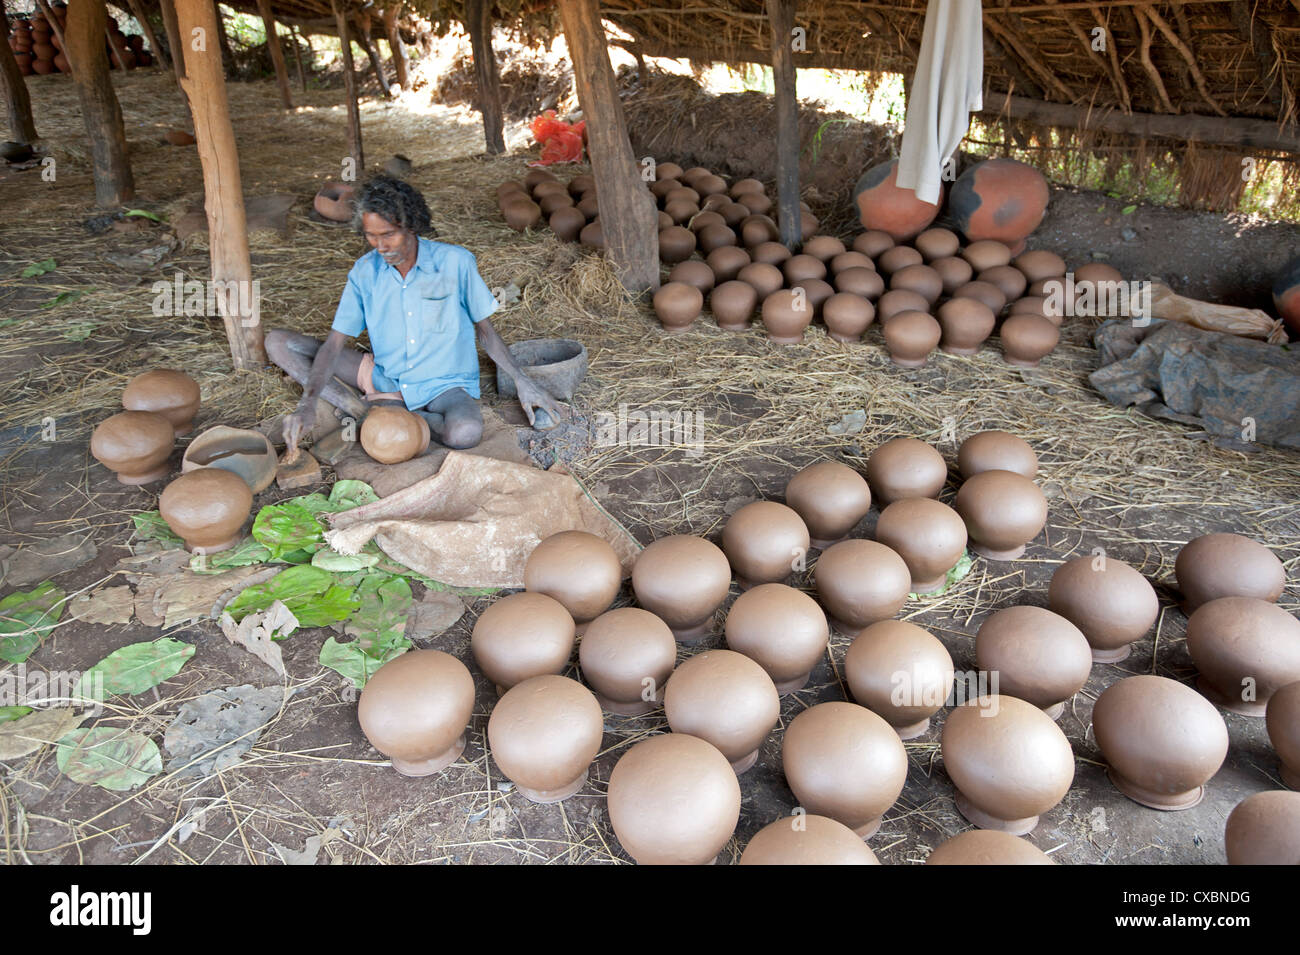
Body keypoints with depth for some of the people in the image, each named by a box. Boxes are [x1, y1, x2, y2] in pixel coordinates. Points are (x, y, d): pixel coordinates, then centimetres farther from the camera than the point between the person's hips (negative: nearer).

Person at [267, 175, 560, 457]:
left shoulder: (455, 262, -10)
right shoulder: (365, 271, -3)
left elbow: (484, 328, 1)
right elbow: (335, 342, -5)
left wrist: (522, 381, -9)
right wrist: (308, 403, -20)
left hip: (443, 384, -3)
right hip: (384, 378, 3)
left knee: (465, 432, -40)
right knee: (278, 342, -5)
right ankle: (361, 410, -21)